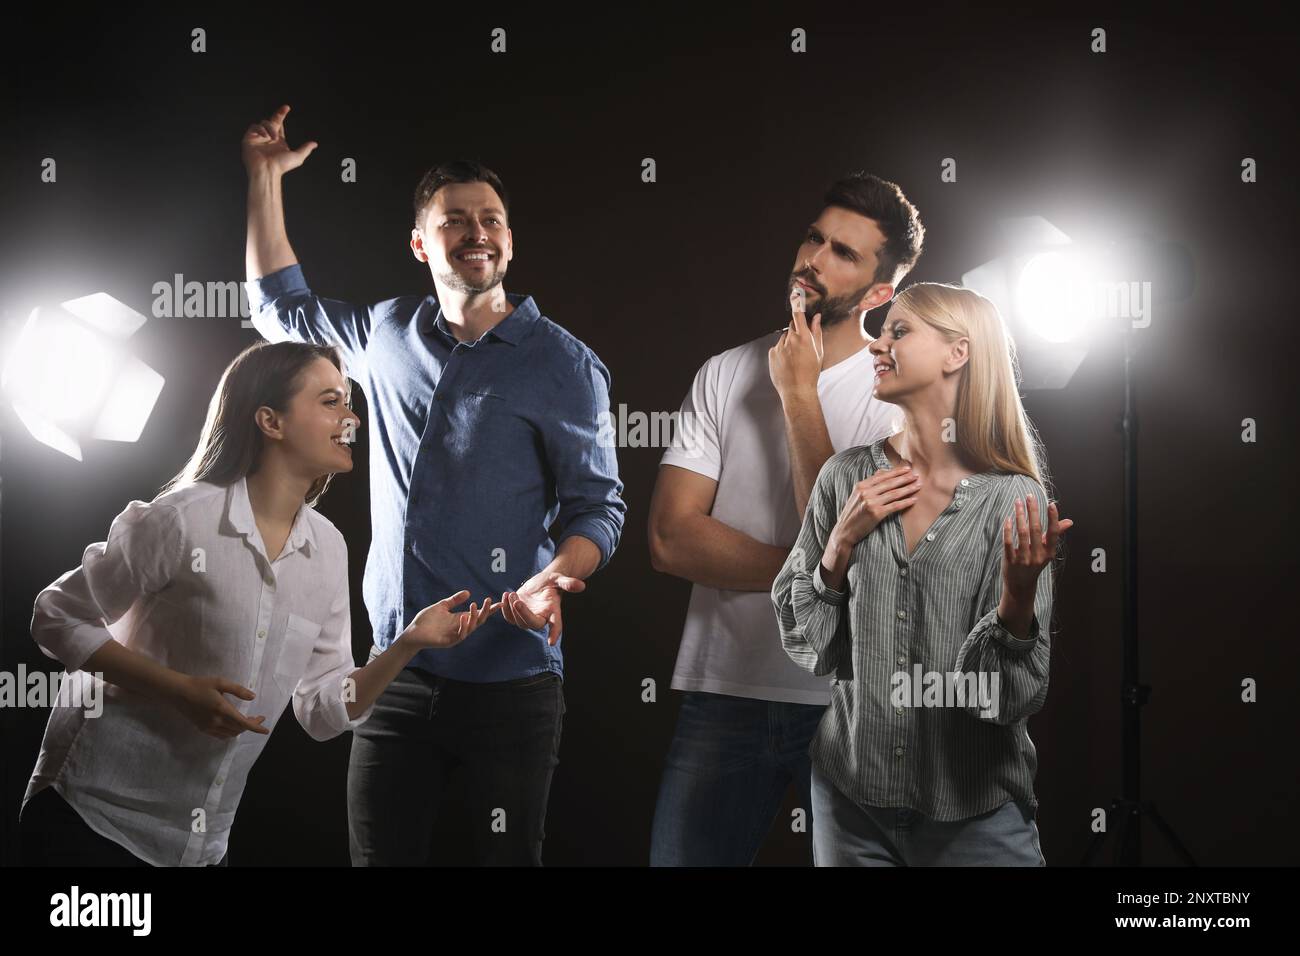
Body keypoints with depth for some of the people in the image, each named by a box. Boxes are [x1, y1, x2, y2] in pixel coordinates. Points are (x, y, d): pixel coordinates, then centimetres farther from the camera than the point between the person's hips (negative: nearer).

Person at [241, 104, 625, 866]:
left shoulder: (564, 365, -5)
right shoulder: (388, 334, 9)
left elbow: (599, 506, -5)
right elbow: (281, 306, 27)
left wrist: (555, 577, -26)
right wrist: (265, 176, 21)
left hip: (510, 681, -4)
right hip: (397, 670, 4)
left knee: (509, 856, 4)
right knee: (380, 856, 7)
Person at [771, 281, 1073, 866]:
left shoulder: (1014, 499, -10)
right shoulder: (846, 477, -1)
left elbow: (1012, 693, -12)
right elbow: (800, 642, 2)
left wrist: (1019, 594, -28)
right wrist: (842, 543, -11)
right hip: (852, 799, 3)